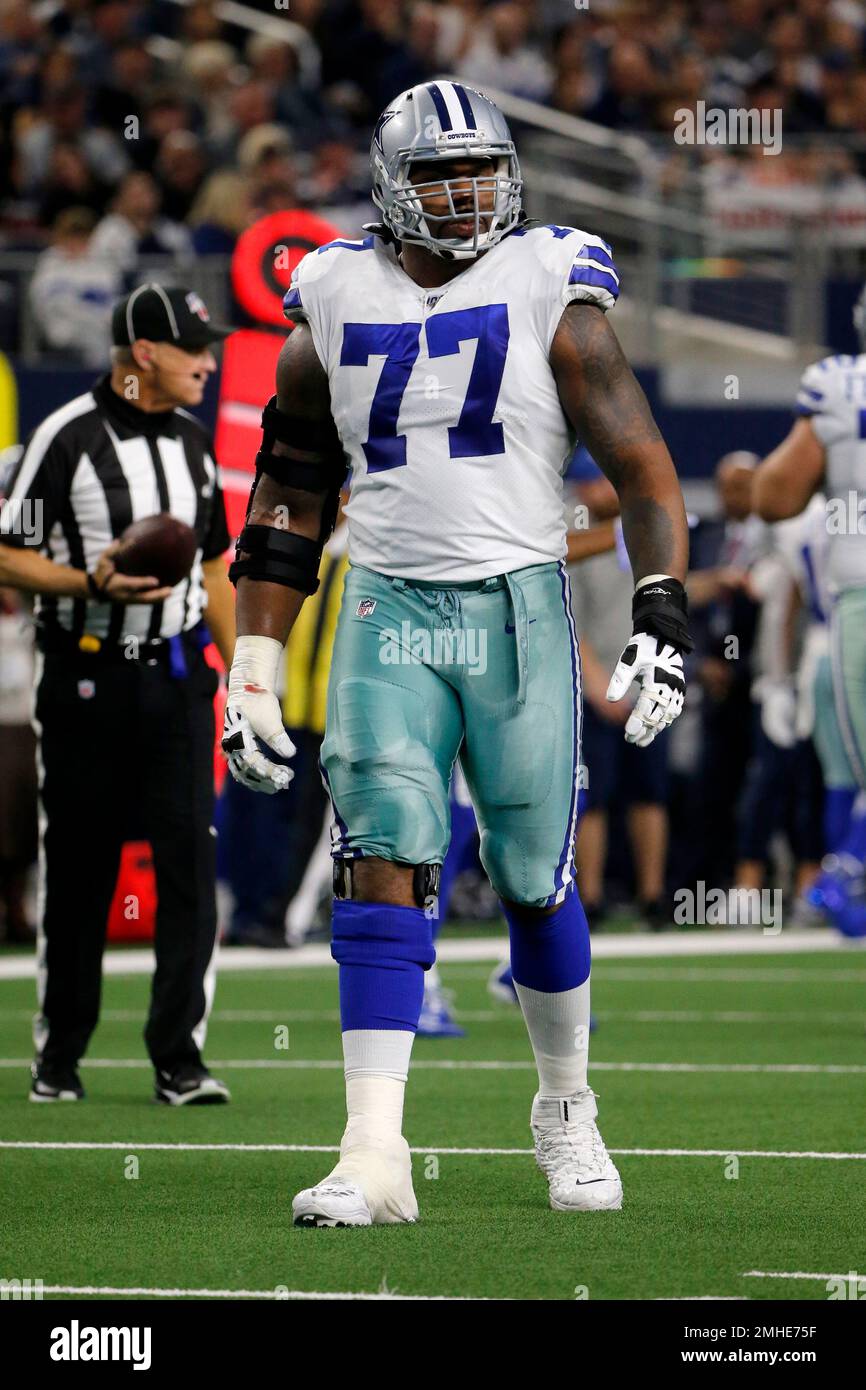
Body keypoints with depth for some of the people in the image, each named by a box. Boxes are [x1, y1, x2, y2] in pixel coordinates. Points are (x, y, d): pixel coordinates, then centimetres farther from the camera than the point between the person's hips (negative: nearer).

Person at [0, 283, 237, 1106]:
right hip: (87, 675, -4)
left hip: (176, 674, 4)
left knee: (190, 859, -7)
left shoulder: (192, 443, 11)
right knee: (76, 868, 4)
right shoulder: (67, 438, -8)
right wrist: (94, 583, -22)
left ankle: (178, 1057, -6)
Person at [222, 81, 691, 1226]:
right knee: (385, 861, -14)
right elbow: (290, 498, 14)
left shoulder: (549, 293, -2)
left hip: (520, 609, -1)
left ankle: (567, 1108, 29)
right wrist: (254, 669, 11)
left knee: (535, 879, 4)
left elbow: (639, 464, -3)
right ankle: (375, 1155, -18)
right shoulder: (336, 305, 7)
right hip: (388, 612, 1)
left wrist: (664, 616, -14)